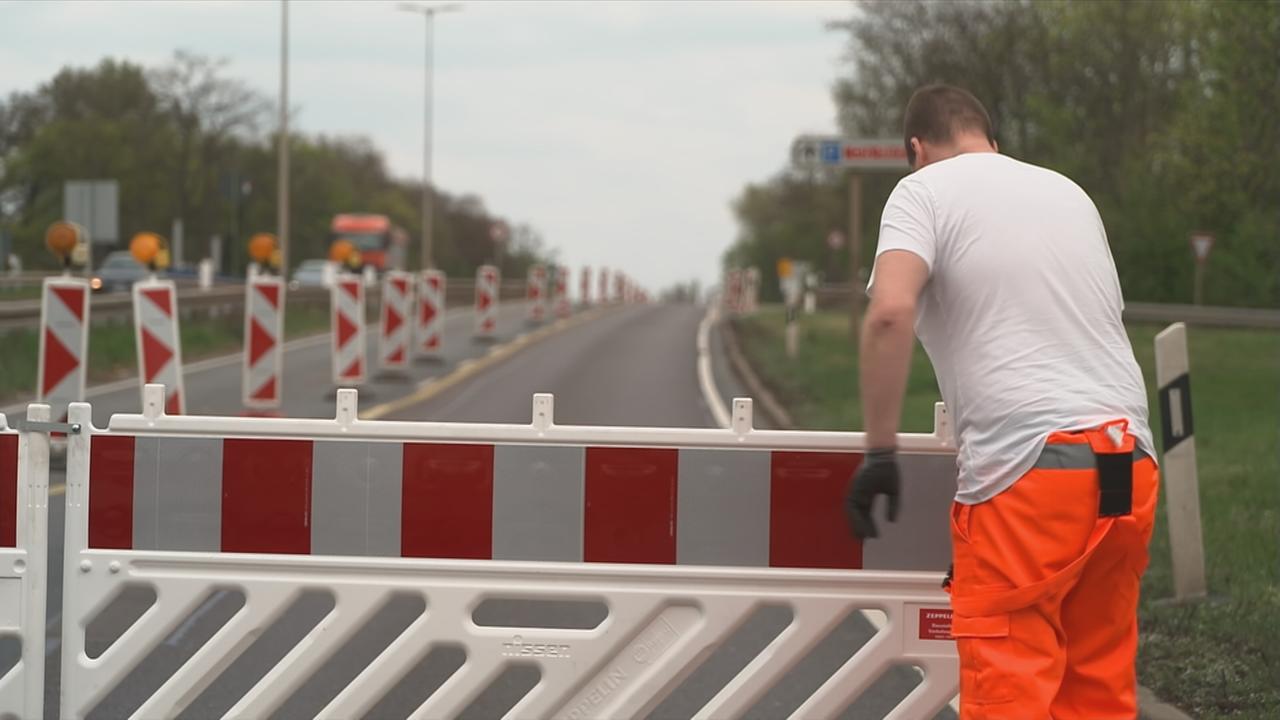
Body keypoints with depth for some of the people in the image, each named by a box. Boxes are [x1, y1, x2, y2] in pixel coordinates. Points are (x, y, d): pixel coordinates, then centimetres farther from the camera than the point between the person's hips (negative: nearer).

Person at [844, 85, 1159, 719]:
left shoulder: (925, 191, 4)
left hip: (1028, 467, -6)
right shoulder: (1069, 193, 23)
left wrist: (879, 450, -9)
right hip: (1129, 467, 6)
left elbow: (891, 311, -13)